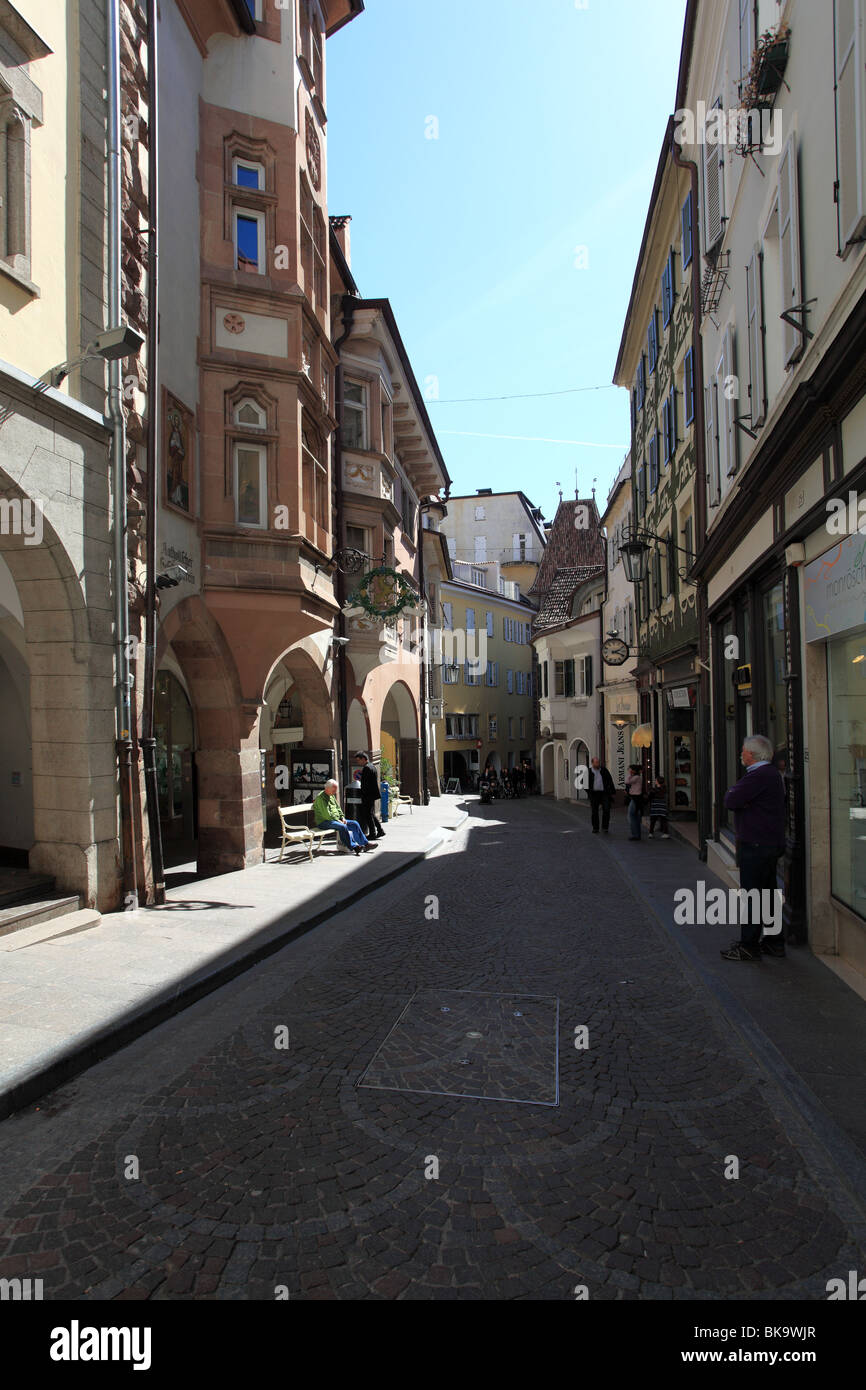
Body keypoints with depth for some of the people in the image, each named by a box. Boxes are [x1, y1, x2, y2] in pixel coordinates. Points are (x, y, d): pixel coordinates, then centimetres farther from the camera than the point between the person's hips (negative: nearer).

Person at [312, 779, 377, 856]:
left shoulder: (332, 796, 16)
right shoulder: (321, 797, -14)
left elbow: (338, 808, 20)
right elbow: (326, 814, -20)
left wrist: (342, 818, 3)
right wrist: (338, 820, -17)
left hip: (336, 820, 9)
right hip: (324, 822, -9)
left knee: (355, 824, -3)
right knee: (342, 827, -34)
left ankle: (365, 844, -3)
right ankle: (353, 846, -27)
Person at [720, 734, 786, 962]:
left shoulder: (759, 776, -20)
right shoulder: (771, 773, 15)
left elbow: (731, 802, -21)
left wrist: (731, 790, -1)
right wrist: (735, 792, -1)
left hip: (756, 846, -10)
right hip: (770, 843, 10)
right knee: (767, 894, 16)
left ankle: (749, 946, 2)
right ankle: (774, 942, 24)